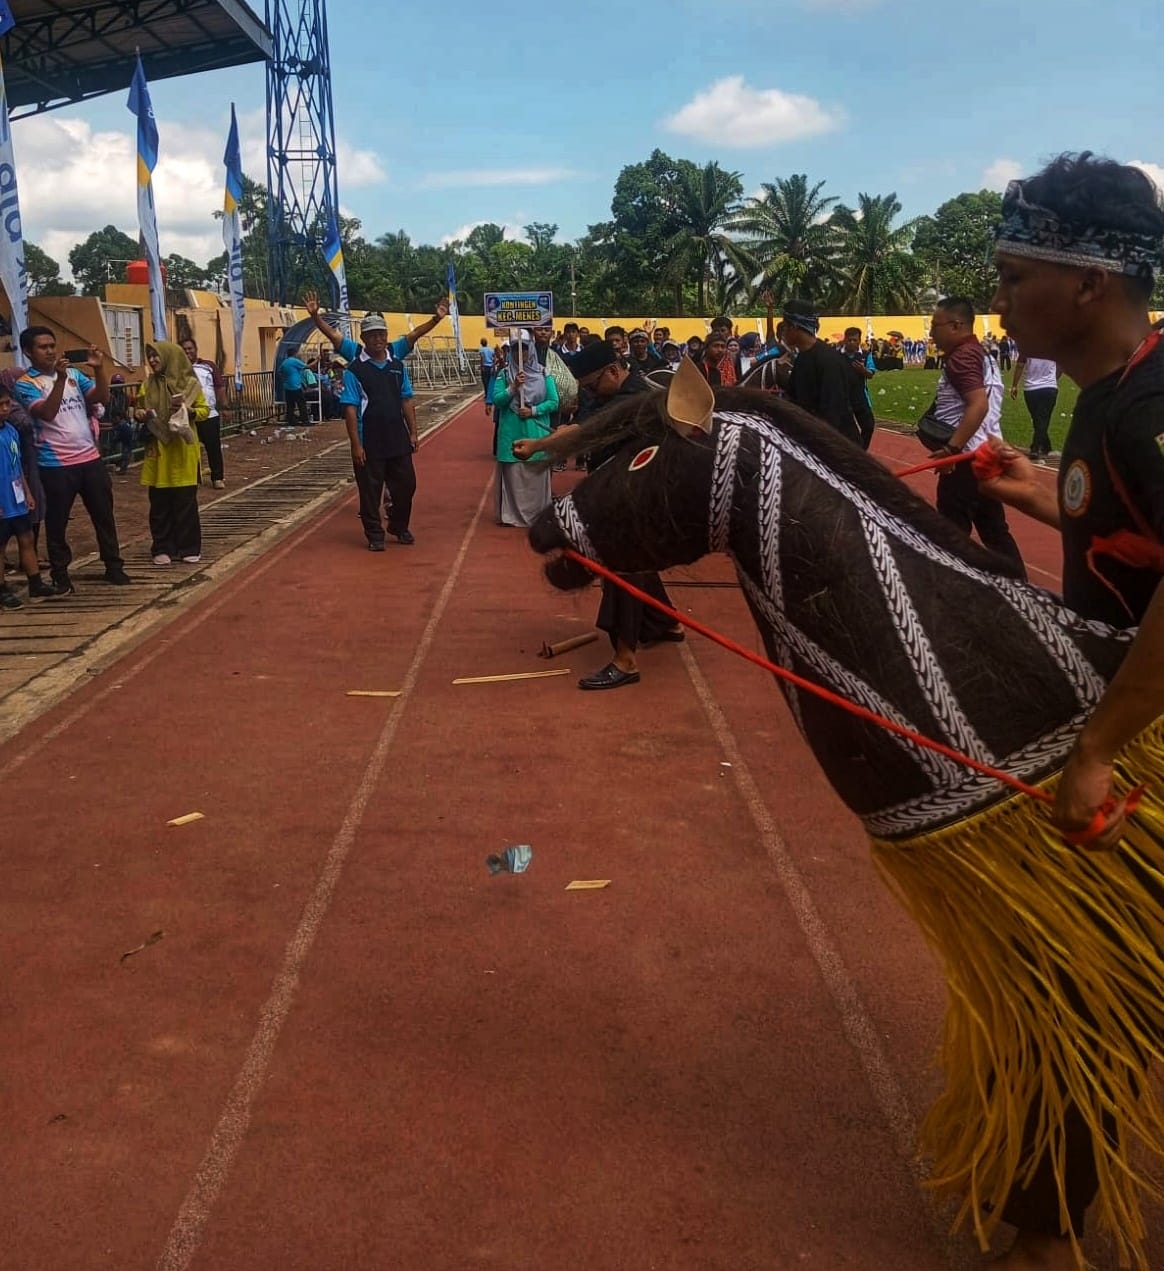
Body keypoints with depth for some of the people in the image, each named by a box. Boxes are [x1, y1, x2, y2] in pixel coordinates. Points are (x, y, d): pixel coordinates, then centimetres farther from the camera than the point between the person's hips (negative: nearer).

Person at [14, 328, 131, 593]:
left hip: (90, 458, 5)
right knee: (57, 522, 5)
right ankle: (60, 575, 15)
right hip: (56, 465, -5)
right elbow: (47, 412, -20)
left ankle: (113, 566, 24)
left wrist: (99, 368, -13)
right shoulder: (25, 383, -6)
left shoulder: (73, 373, 9)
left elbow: (102, 398, 2)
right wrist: (60, 379, -29)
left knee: (104, 515, 12)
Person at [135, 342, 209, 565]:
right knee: (160, 503, 4)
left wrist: (188, 411, -18)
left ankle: (189, 548, 11)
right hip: (157, 450, 3)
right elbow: (139, 410, 18)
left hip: (183, 450, -3)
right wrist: (139, 414, -5)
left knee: (186, 501, 2)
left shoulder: (189, 383, -1)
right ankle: (163, 548, 13)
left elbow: (205, 410, 2)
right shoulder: (148, 385, 8)